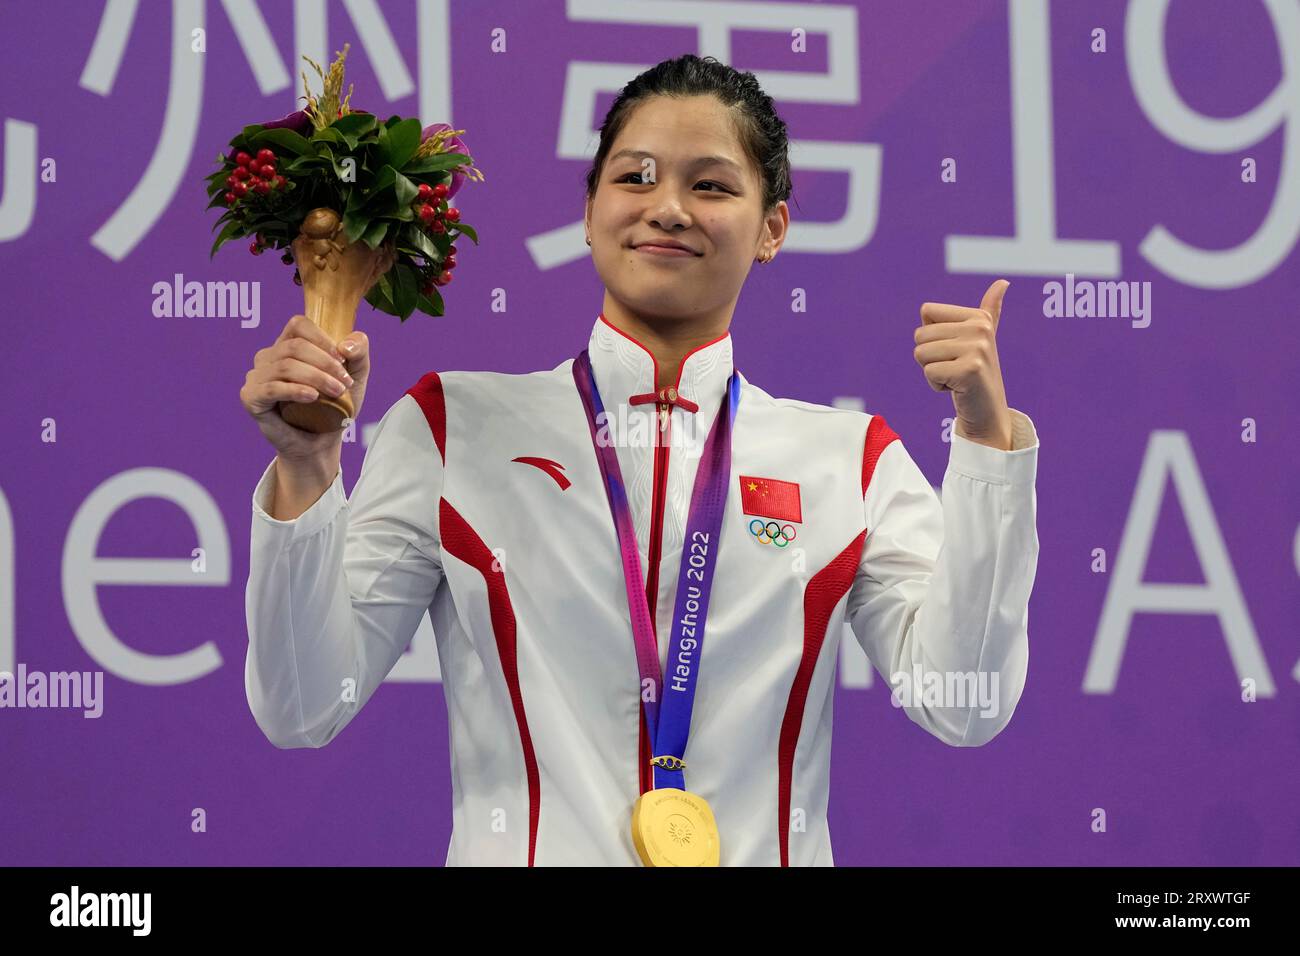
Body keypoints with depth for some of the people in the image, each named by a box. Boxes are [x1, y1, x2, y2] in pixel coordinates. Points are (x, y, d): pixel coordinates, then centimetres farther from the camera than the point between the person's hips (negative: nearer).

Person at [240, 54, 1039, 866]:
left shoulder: (851, 459, 9)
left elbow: (965, 709, -3)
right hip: (520, 854, 0)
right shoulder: (453, 427, 6)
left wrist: (987, 434, -5)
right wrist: (305, 471, -8)